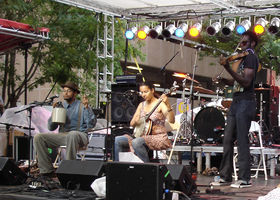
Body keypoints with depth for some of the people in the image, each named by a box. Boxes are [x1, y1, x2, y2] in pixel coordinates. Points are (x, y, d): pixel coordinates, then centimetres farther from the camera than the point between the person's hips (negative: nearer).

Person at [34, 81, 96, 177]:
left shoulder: (82, 106, 4)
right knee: (38, 137, -16)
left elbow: (91, 125, -9)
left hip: (79, 136, -5)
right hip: (62, 135, 5)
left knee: (72, 135, -41)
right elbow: (51, 128, 14)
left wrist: (87, 109, -21)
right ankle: (47, 170, -14)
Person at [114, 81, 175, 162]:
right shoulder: (141, 105, 15)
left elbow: (171, 121, -19)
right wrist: (136, 121, -9)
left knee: (137, 142, -36)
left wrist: (168, 105, -35)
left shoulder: (160, 104, -5)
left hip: (158, 138, -7)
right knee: (117, 140, -11)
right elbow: (132, 124, 15)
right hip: (143, 136, 7)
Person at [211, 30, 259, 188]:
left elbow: (246, 82, -20)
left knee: (242, 140, -9)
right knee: (228, 139, 7)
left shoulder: (251, 57, -7)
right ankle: (226, 176, 11)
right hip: (236, 101, 9)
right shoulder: (244, 58, 22)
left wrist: (229, 69, -25)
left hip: (245, 102, -9)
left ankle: (245, 178, -4)